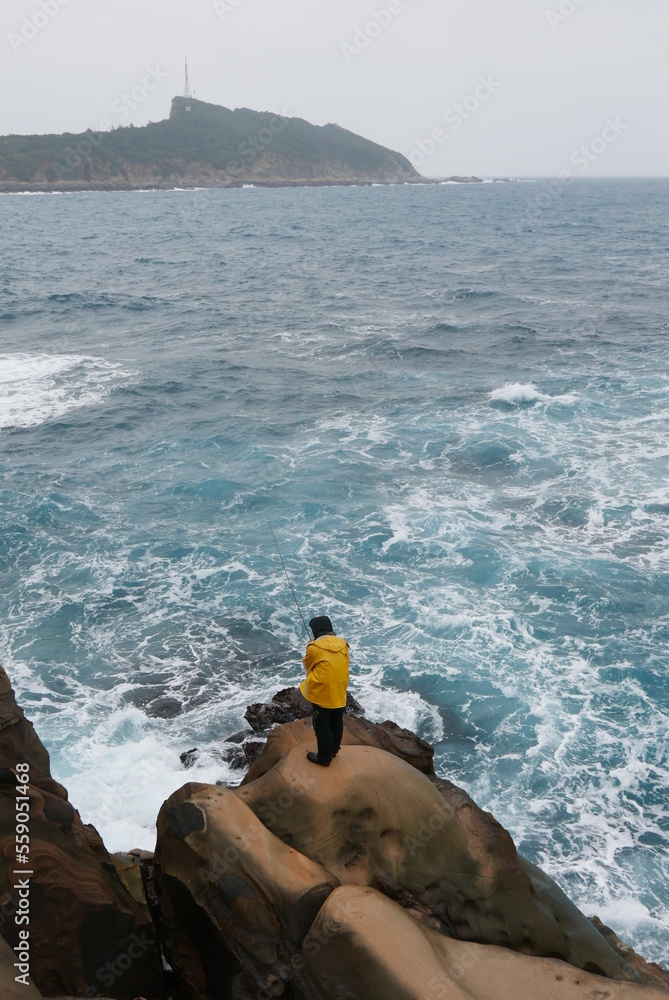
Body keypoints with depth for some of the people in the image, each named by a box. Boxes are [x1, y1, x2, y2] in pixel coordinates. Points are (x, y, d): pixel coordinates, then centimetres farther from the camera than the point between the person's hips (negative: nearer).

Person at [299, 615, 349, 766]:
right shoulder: (342, 644, -2)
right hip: (340, 692, 6)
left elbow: (308, 666, -2)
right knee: (336, 722, 21)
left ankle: (324, 758, 16)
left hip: (322, 693, -6)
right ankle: (333, 749, 38)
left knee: (322, 726, 7)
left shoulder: (314, 647, -17)